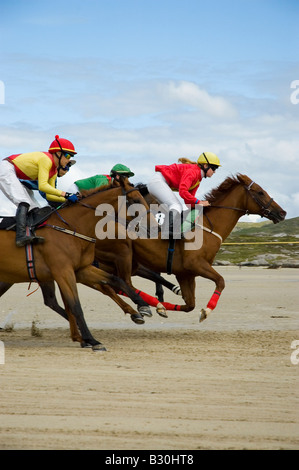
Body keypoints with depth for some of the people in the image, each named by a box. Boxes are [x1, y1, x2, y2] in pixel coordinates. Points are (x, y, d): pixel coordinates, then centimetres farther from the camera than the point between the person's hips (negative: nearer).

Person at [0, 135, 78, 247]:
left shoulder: (54, 172, 9)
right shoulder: (46, 159, -20)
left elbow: (49, 195, 11)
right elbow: (42, 186, -30)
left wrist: (67, 199, -2)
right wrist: (65, 194, -29)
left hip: (15, 178, 11)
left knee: (34, 207, 3)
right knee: (24, 202, -27)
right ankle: (21, 236, -40)